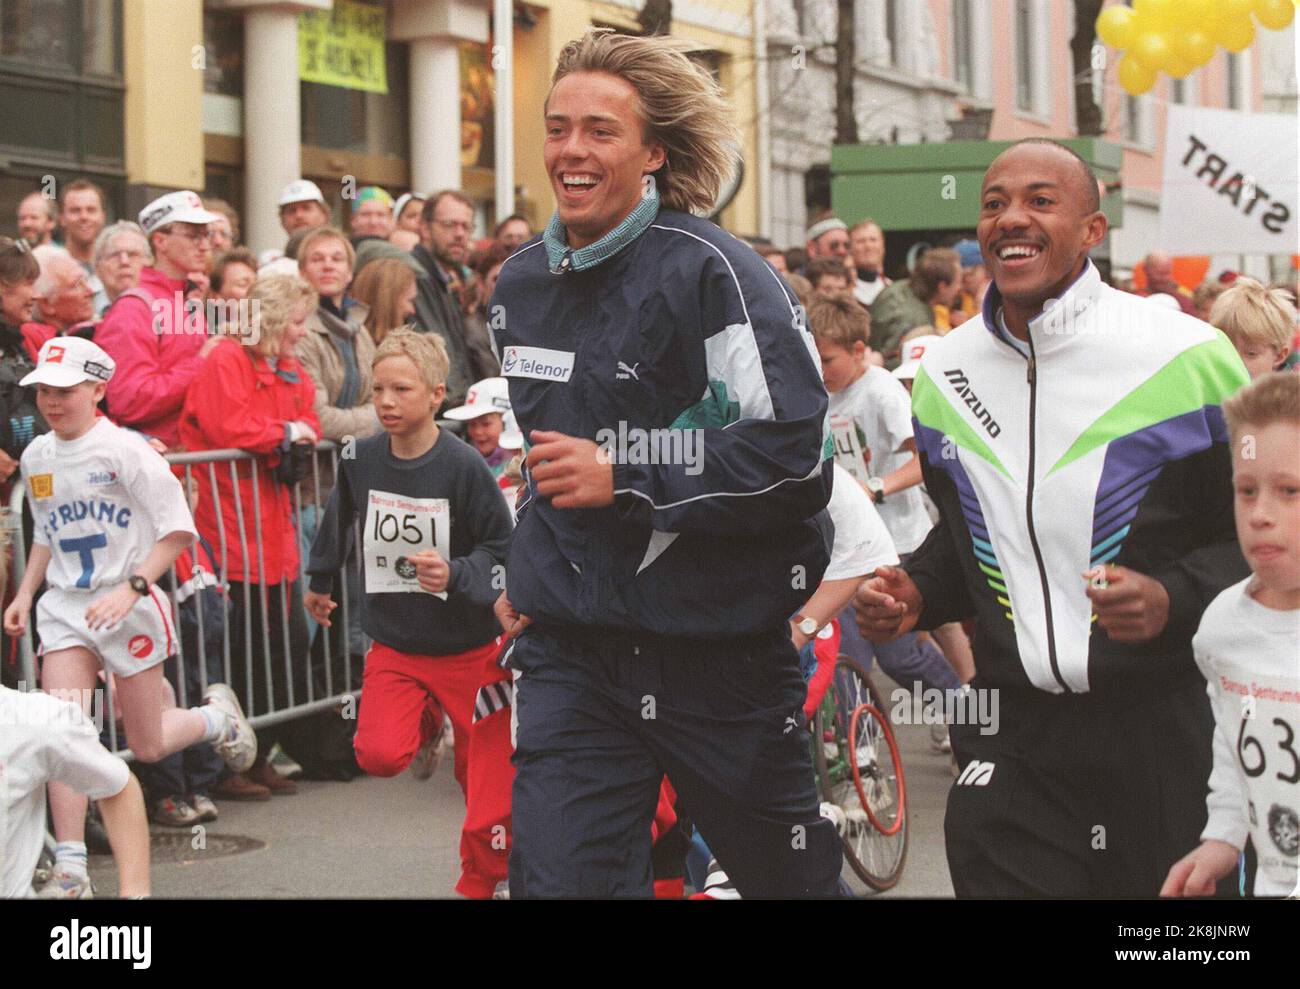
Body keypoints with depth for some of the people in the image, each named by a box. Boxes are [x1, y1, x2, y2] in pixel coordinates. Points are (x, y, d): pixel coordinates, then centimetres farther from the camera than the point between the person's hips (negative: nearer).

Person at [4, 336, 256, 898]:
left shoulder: (123, 449, -12)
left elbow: (178, 530, -12)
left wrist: (131, 588, -22)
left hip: (129, 607, -4)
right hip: (64, 607, 4)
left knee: (148, 747, 5)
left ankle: (217, 714, 37)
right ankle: (70, 871, -11)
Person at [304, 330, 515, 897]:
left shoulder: (463, 467, -18)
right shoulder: (361, 461, -5)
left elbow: (503, 550, -12)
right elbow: (340, 523, 16)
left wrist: (455, 575, -29)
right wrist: (319, 582, 29)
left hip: (466, 645, -3)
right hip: (393, 643, 3)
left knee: (489, 790, 0)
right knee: (379, 755, -18)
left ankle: (479, 883, 26)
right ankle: (427, 723, 17)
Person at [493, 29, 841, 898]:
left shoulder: (711, 272, -13)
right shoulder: (521, 285, 10)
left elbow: (795, 454, -21)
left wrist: (624, 478, -22)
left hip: (719, 651, -5)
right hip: (571, 650, 5)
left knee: (792, 874, 13)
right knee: (558, 877, -4)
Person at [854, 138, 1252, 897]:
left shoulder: (1185, 358, -9)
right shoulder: (944, 373, 7)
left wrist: (1173, 599, -19)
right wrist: (915, 594, 3)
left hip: (1164, 727, -3)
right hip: (1015, 737, 3)